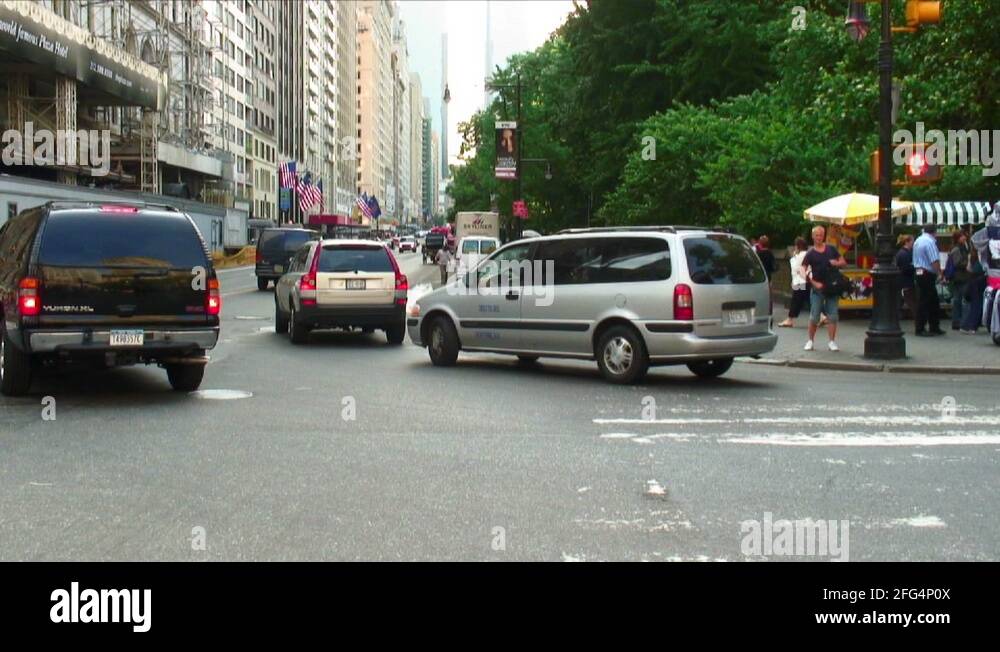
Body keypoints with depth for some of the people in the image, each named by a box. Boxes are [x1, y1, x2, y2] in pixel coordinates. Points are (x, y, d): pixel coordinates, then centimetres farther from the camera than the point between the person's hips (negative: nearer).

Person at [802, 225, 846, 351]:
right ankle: (810, 341, 11)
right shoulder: (810, 253, 0)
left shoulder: (831, 249, 8)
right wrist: (814, 283, -14)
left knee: (832, 316, 0)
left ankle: (832, 342, 5)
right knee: (814, 316, -2)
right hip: (817, 288, -2)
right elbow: (804, 271, -5)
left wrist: (837, 263, -8)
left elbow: (843, 262, 14)